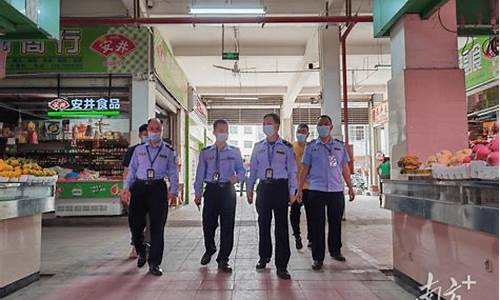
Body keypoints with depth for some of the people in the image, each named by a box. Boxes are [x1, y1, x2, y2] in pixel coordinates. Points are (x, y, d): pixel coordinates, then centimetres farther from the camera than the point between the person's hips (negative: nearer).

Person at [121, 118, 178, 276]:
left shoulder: (169, 150, 8)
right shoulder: (139, 149, 13)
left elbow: (173, 172, 6)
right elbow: (132, 170, 13)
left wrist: (173, 190, -4)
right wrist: (126, 186, 2)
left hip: (158, 188, -1)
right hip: (140, 187, 2)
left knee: (157, 226, -1)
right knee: (135, 222, 0)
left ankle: (154, 263, 10)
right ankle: (141, 252, 29)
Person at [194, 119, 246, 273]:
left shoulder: (235, 152, 6)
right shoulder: (205, 152, 7)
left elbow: (241, 169, 6)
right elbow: (200, 173, 7)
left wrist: (238, 177, -18)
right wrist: (197, 193, 4)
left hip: (228, 190, 0)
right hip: (211, 190, 1)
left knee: (227, 225, 1)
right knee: (208, 223, 5)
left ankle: (223, 259, 15)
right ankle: (209, 250, 36)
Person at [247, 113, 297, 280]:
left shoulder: (286, 147, 2)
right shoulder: (258, 147, 10)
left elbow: (292, 171, 2)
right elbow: (253, 169, 13)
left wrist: (292, 191, -4)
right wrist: (249, 189, 9)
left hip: (280, 186, -3)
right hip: (263, 187, 3)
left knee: (281, 226, -2)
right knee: (263, 224, 10)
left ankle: (281, 265, 4)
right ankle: (264, 257, 28)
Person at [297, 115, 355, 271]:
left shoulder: (339, 146, 11)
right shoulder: (311, 147, 5)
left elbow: (345, 168, 15)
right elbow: (305, 169, 4)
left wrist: (350, 187, 11)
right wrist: (300, 189, -1)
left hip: (336, 190, 3)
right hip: (317, 191, -2)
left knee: (336, 222, 12)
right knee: (317, 225, 0)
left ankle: (335, 251, 32)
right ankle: (318, 258, 8)